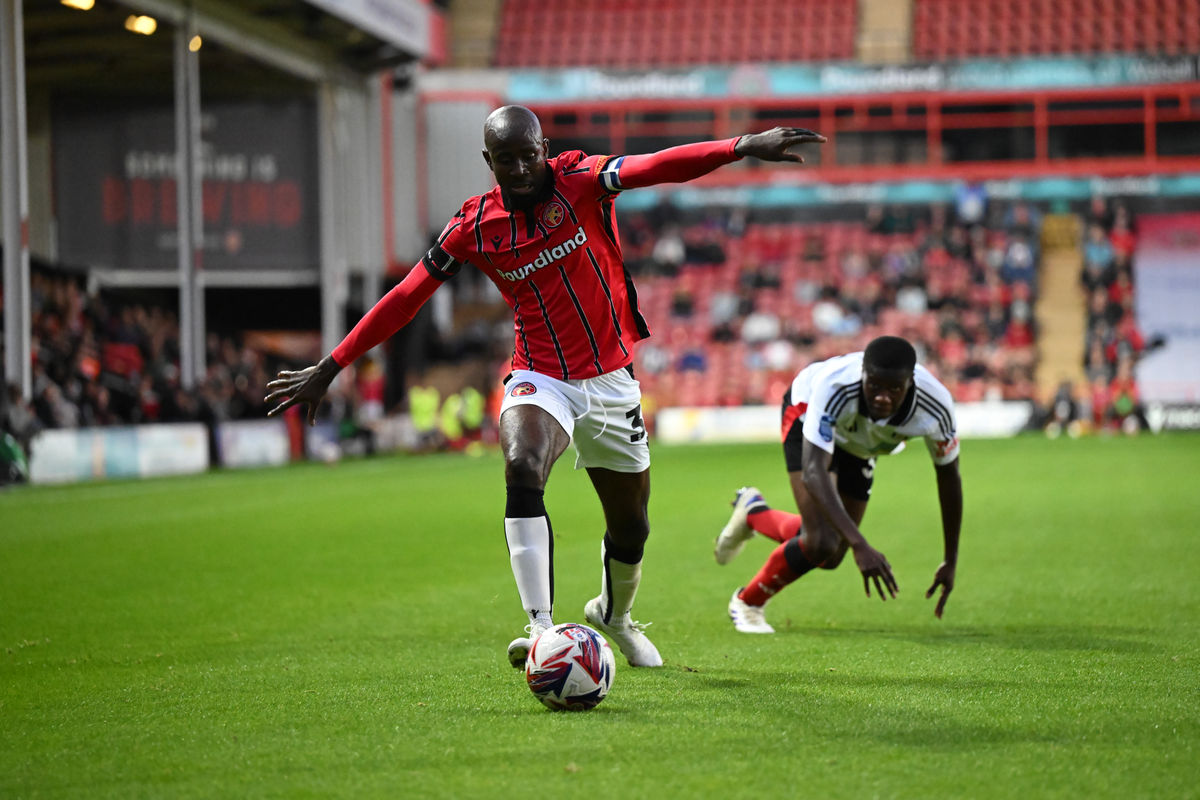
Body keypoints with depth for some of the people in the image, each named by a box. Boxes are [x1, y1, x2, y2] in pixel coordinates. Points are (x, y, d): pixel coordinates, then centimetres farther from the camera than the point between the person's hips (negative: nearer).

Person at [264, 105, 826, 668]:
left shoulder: (579, 182, -10)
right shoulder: (474, 226, -5)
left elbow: (656, 168, -27)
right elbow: (406, 298, 2)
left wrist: (742, 147, -43)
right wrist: (330, 368, 2)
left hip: (610, 381, 1)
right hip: (540, 378, -1)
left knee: (631, 527, 10)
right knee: (522, 467, -33)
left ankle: (614, 614, 43)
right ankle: (541, 627, -36)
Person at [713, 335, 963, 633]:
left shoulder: (935, 405, -37)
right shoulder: (834, 385, -46)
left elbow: (949, 477, -18)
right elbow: (813, 472, -50)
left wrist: (950, 563, -12)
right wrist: (860, 546, -60)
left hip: (858, 444, 4)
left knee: (829, 558, 7)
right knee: (821, 543, -21)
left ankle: (753, 513, 35)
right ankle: (747, 602, 7)